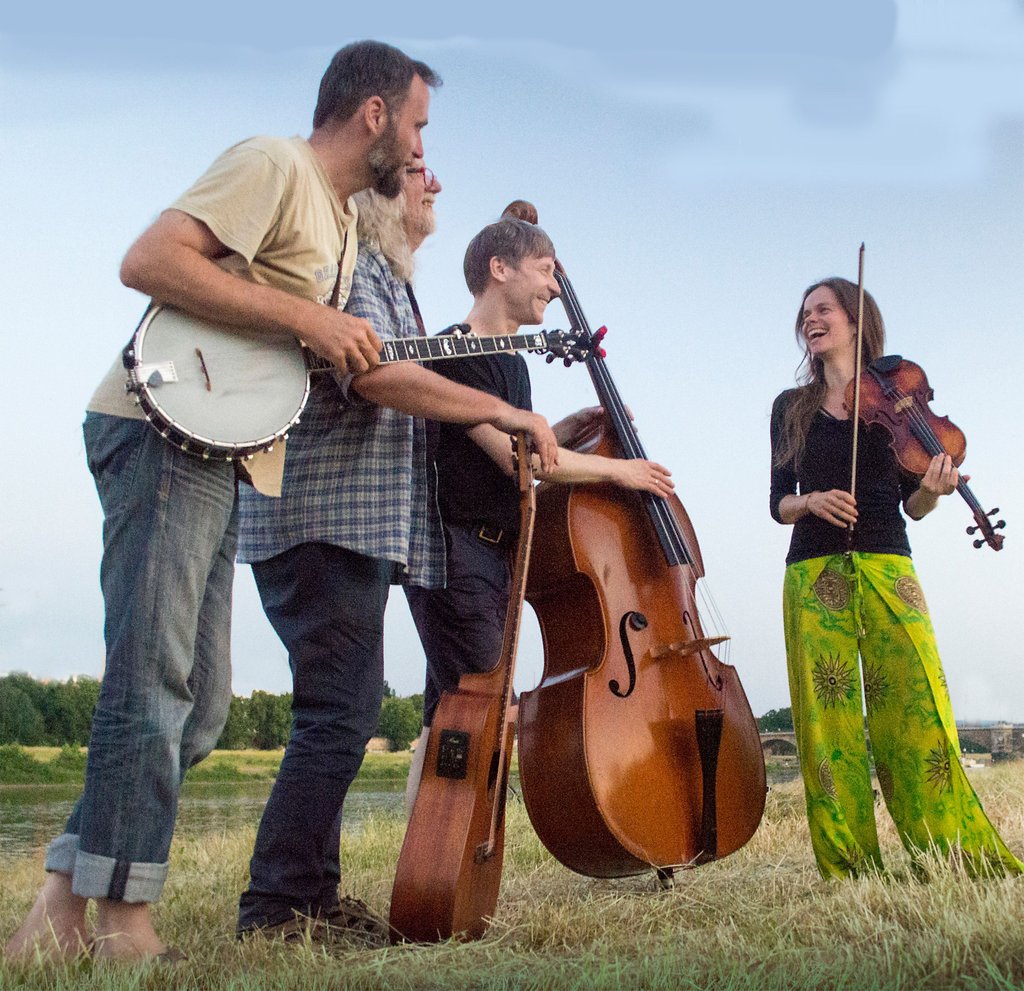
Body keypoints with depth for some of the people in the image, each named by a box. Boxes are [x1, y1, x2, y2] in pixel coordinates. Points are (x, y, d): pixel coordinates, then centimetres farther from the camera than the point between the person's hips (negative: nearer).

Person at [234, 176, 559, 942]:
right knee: (338, 718, -12)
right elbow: (376, 372, -24)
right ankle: (276, 908, -6)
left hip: (359, 527, 11)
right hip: (327, 516, -11)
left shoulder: (384, 274, 26)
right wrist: (499, 410, -16)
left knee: (343, 715, 11)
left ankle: (311, 899, 18)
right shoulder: (347, 260, -7)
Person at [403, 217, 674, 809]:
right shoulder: (457, 352, -12)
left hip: (493, 558, 10)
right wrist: (619, 470, -9)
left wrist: (573, 428, 10)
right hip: (455, 553, -10)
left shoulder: (511, 361, 19)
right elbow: (513, 456, -19)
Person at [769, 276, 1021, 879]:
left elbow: (913, 506, 8)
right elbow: (778, 503, 11)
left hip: (886, 567, -1)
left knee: (918, 712, -11)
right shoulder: (791, 408, 15)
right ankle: (849, 865, 0)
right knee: (829, 718, -5)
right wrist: (810, 501, -10)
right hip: (813, 573, 1)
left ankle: (960, 854, -3)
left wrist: (933, 487, -14)